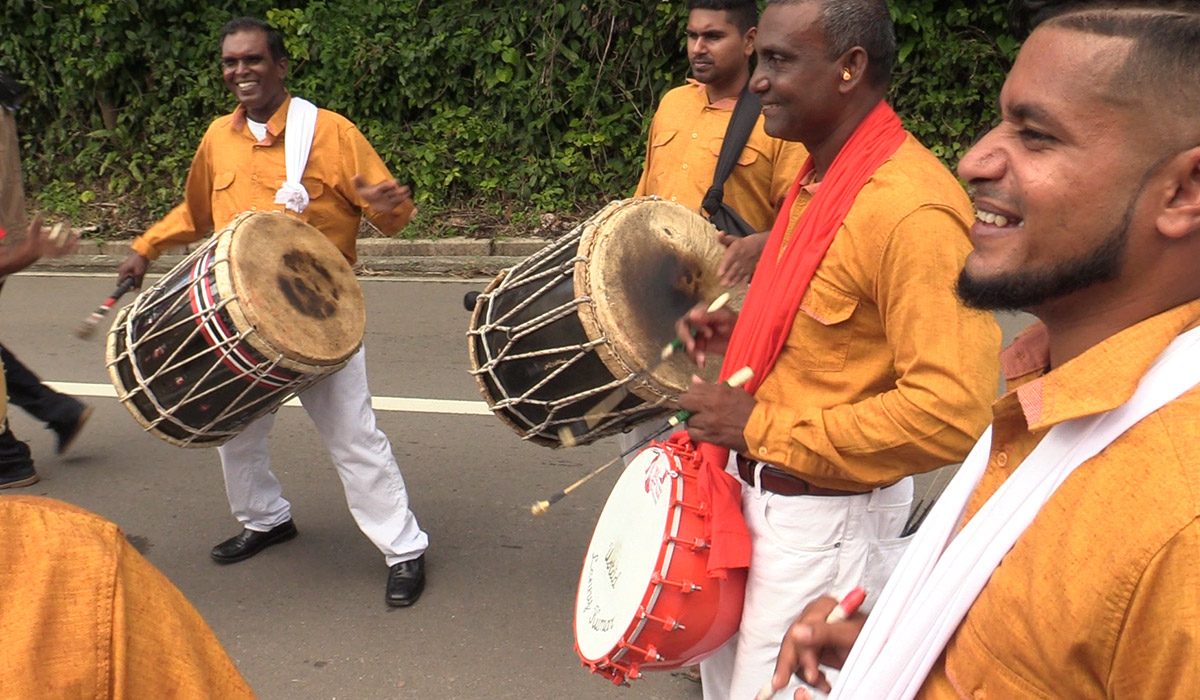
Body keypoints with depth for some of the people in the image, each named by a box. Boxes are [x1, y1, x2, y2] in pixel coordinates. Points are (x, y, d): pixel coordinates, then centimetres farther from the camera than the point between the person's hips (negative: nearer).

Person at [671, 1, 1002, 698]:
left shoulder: (913, 209, -26)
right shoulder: (820, 176, 5)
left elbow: (952, 412, -30)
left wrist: (765, 427, -25)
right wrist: (747, 331, 3)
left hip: (825, 520, -9)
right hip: (756, 484, 9)